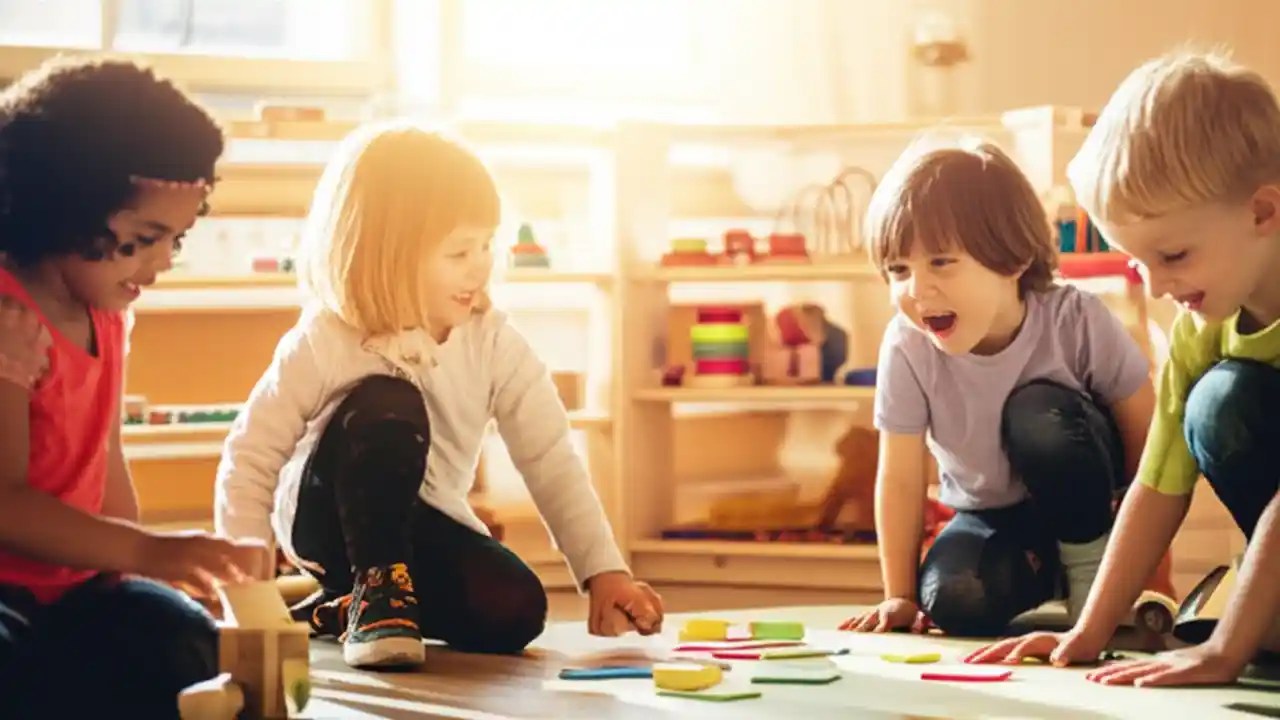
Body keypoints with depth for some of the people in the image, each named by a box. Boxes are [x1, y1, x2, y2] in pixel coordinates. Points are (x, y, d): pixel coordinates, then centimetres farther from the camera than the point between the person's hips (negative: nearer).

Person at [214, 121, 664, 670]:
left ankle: (340, 607, -1)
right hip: (327, 518, -5)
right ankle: (373, 586, -17)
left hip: (422, 526, 5)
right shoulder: (325, 346, -20)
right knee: (390, 406, -33)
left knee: (516, 610, -23)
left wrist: (605, 572, -15)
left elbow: (551, 461, -10)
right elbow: (249, 460, -16)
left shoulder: (493, 342, -11)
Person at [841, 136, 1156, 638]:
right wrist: (901, 595, -9)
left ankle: (1091, 563, -10)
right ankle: (1046, 575, 4)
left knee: (1040, 413, -33)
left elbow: (1146, 445, -16)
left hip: (1078, 495, -2)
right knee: (956, 603, -29)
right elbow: (901, 481, -12)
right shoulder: (907, 347, -21)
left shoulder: (1075, 319, -25)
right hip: (992, 517, 2)